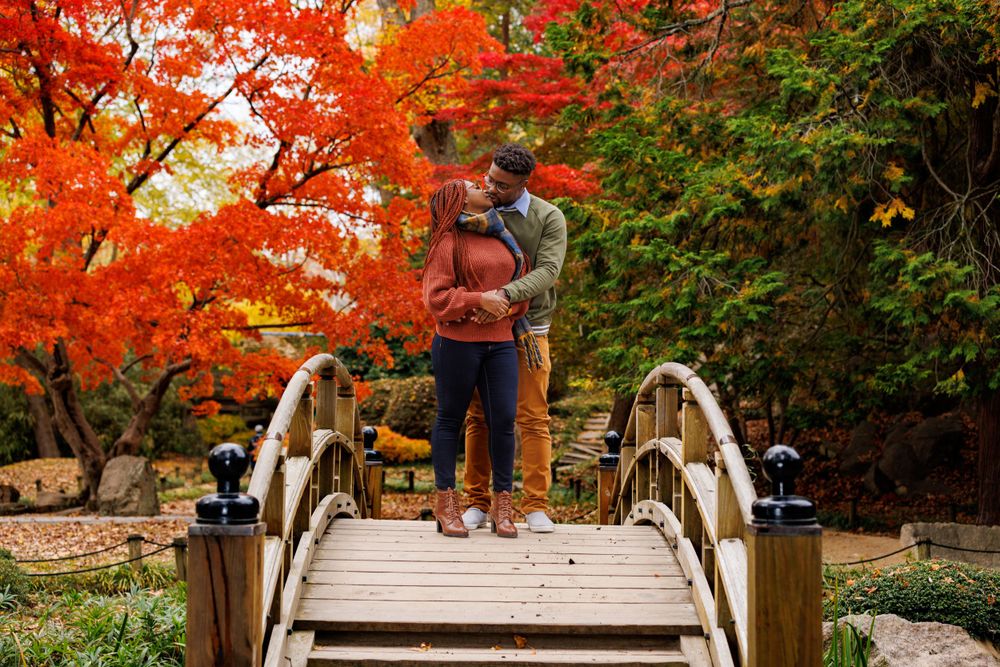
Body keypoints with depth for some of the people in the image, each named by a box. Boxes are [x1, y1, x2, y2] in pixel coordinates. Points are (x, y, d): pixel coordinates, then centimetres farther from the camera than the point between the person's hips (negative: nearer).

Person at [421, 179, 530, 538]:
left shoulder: (501, 237, 15)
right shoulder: (448, 242, -3)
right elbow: (436, 296, -9)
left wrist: (505, 307, -3)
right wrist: (480, 299, -19)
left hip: (500, 341, 5)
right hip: (457, 343, -5)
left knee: (504, 420, -2)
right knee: (450, 418, 4)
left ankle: (503, 506, 6)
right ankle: (446, 503, 12)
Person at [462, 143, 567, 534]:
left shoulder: (549, 218, -5)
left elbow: (547, 271, -18)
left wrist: (504, 296, -33)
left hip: (528, 329, -2)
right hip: (480, 329, 2)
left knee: (533, 417, -4)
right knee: (478, 417, 2)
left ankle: (536, 506, 1)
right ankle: (476, 502, 8)